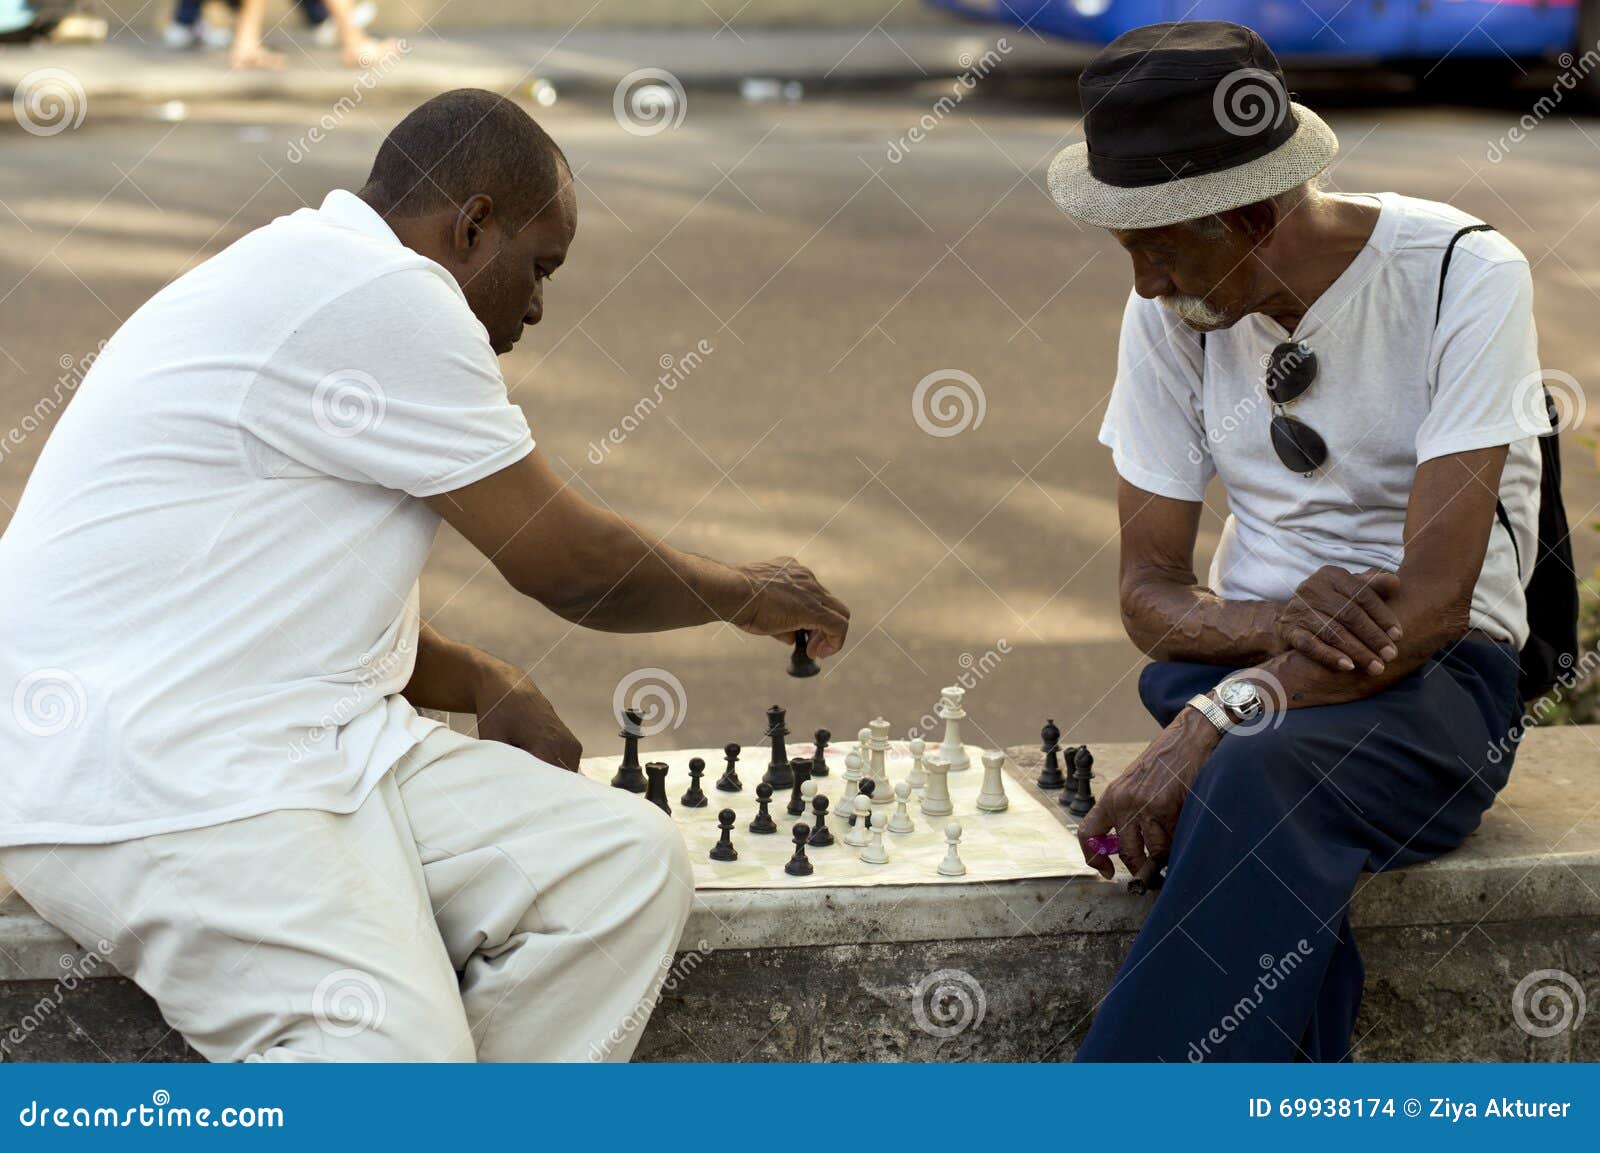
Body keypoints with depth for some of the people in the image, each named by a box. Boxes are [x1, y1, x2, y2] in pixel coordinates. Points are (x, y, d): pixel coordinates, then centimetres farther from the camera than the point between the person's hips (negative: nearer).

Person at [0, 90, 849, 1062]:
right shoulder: (383, 296, -12)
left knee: (629, 864, -7)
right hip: (152, 782, -10)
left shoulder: (313, 277, 21)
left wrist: (490, 686, 10)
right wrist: (748, 592, 11)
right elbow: (571, 564, -7)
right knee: (396, 1055, -29)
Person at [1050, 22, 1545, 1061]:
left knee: (1255, 776, -36)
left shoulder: (1465, 276, -14)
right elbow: (1148, 588, 3)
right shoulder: (1174, 309, 1)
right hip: (1249, 655, 4)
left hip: (1438, 673, -3)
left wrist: (1214, 722, -32)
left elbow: (1433, 605, -21)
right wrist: (1276, 624, -20)